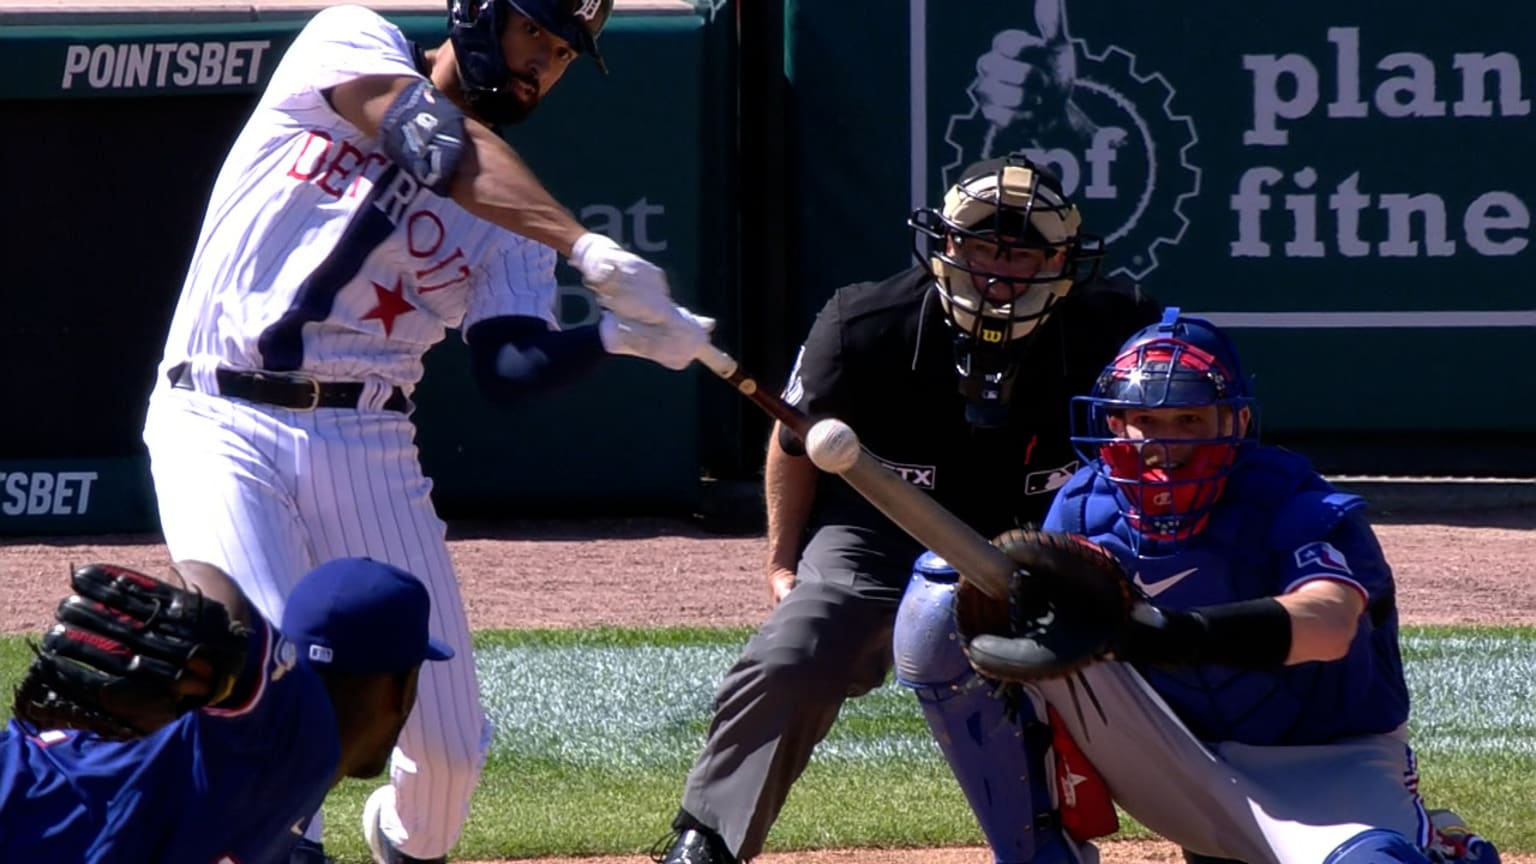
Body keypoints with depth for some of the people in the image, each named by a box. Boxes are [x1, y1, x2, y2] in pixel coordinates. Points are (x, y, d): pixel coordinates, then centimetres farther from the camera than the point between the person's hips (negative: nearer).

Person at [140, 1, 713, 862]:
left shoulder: (514, 210, 12)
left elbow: (510, 366, -4)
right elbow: (438, 150, -19)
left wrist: (617, 335, -23)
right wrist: (588, 249, -30)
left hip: (367, 446, 4)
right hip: (221, 426, -4)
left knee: (449, 737, 1)